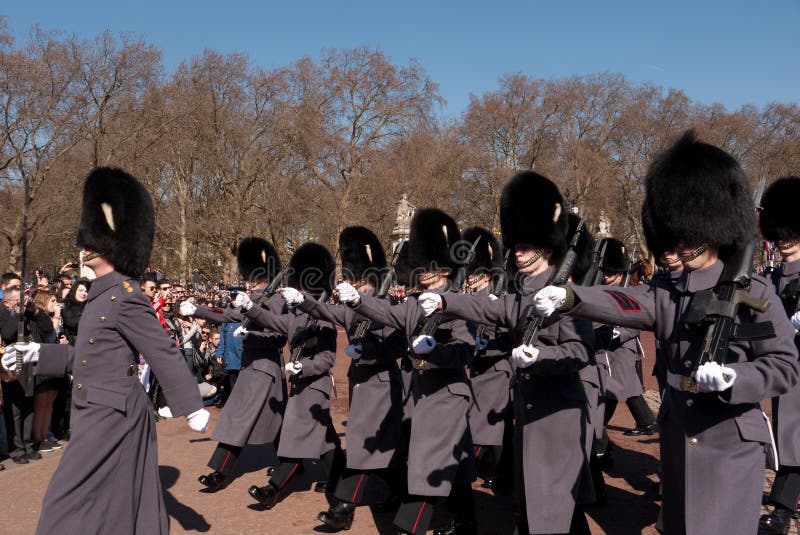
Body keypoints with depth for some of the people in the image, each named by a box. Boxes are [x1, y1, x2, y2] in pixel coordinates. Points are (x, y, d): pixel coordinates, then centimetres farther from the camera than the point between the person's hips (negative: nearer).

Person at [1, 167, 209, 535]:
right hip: (104, 412, 9)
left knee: (68, 504, -2)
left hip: (111, 416, -9)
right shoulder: (103, 295, 12)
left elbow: (164, 354, -18)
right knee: (128, 501, 16)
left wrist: (193, 407, -17)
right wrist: (38, 354, 13)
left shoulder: (125, 296, -18)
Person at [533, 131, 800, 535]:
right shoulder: (665, 294, 2)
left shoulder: (752, 294, -9)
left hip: (731, 445, -5)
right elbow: (621, 303, -17)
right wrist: (567, 298, -37)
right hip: (677, 439, 5)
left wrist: (732, 379, -28)